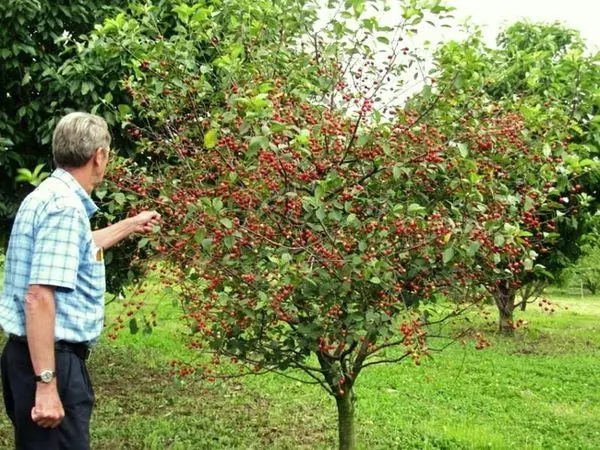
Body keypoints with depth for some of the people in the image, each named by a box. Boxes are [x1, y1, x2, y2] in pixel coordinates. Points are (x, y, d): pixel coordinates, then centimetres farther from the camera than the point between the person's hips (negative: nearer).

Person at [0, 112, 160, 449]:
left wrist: (130, 226, 43)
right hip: (51, 360, -10)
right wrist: (46, 383, -27)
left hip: (33, 355, 10)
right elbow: (39, 297, -26)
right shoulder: (65, 206, -19)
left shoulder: (51, 195, 12)